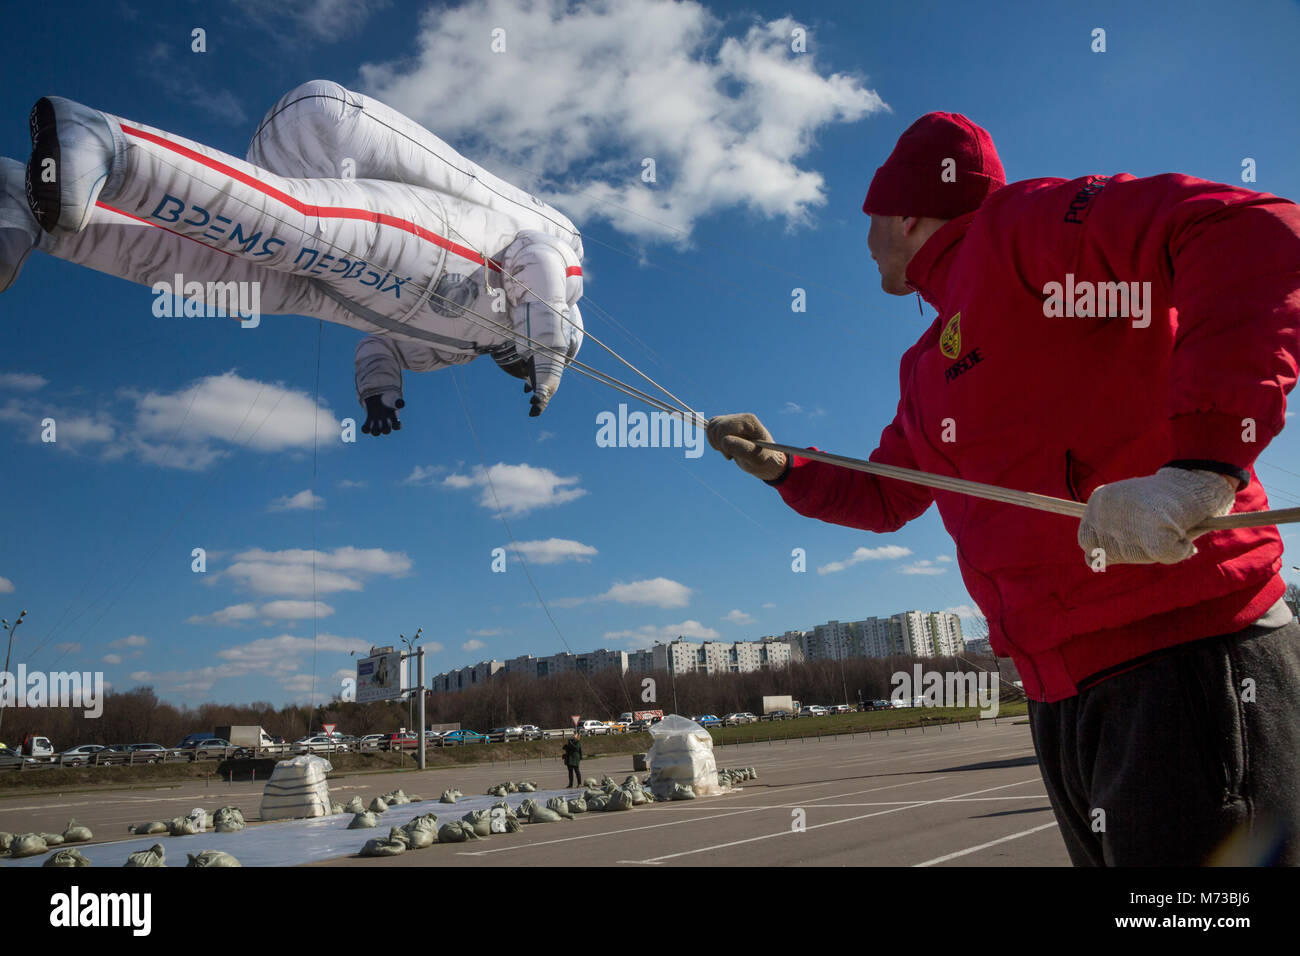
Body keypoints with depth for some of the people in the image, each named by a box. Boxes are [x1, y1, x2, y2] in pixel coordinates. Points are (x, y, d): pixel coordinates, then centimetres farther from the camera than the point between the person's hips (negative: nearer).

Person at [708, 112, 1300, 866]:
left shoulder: (1016, 225, -6)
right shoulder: (929, 365, 22)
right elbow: (884, 498, 36)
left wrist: (1200, 461, -30)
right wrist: (779, 468, 23)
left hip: (1182, 662, -9)